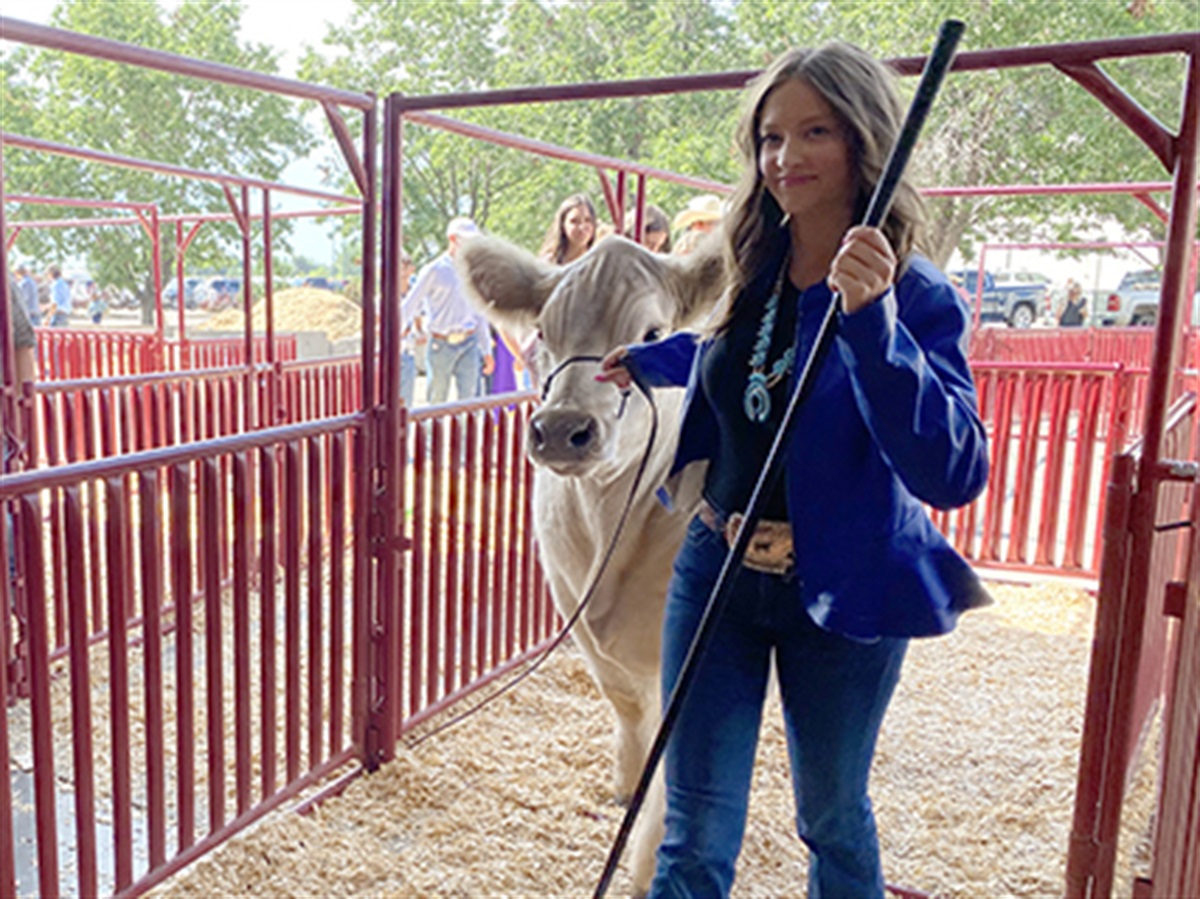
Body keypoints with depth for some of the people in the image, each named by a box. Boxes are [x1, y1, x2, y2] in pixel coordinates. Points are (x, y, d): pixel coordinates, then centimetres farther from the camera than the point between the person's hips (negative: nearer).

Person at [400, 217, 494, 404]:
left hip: (468, 346, 3)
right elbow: (410, 306, 0)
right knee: (437, 401, 6)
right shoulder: (433, 271, -1)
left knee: (470, 400, -5)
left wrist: (487, 351, 18)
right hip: (441, 346, -3)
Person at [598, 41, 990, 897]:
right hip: (717, 571, 4)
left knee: (834, 819, 21)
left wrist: (872, 316, -38)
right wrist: (651, 361, 26)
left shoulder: (917, 295, -17)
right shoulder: (758, 269, 0)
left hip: (840, 596, -4)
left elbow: (954, 473, -29)